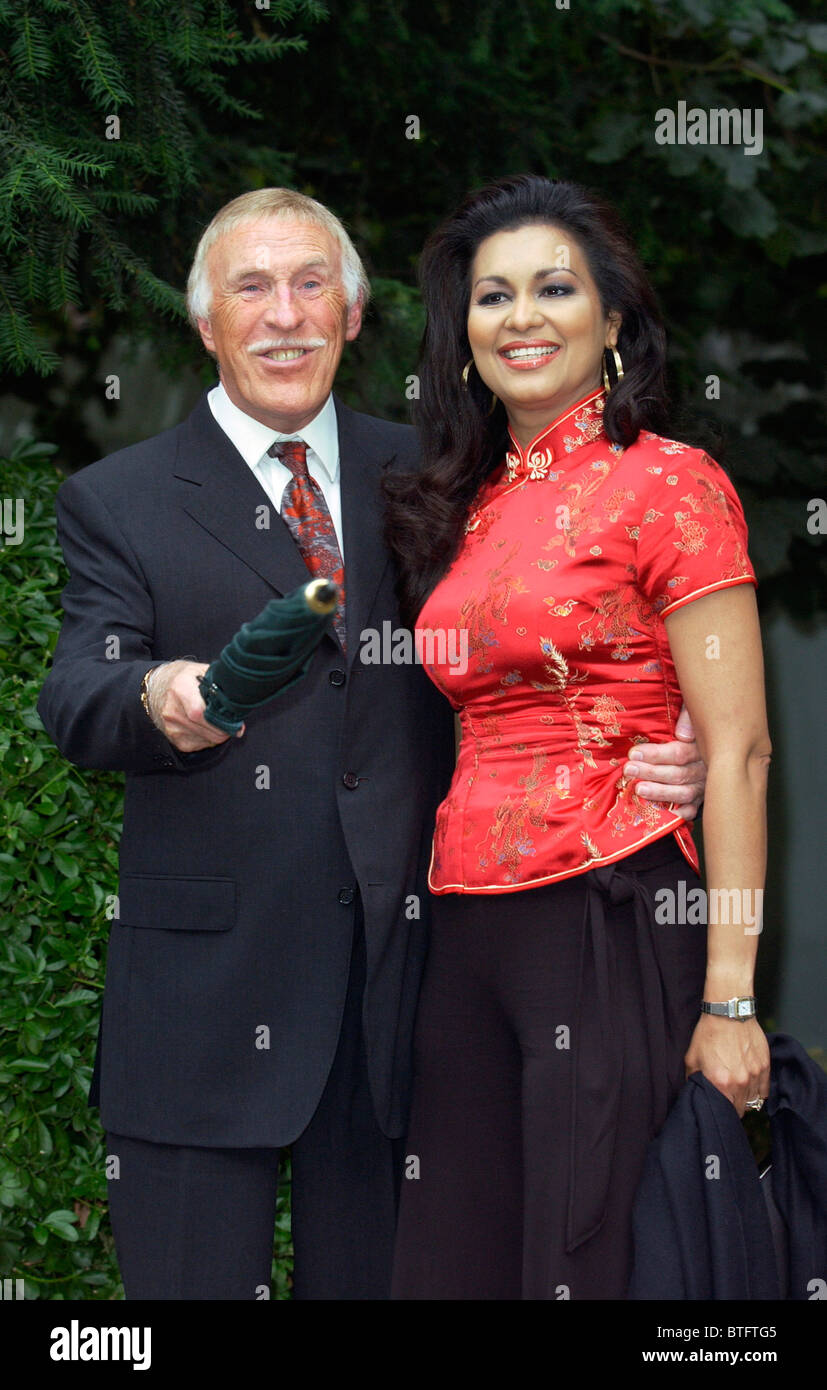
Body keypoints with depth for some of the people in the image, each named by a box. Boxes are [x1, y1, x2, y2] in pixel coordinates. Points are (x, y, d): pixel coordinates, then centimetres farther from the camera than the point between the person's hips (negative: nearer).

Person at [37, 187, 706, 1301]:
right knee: (195, 1274, 1)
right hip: (207, 982, -2)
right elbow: (74, 701, -9)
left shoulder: (419, 476, 12)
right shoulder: (119, 501, 4)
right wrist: (157, 700, -33)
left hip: (398, 963, 3)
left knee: (366, 1270, 11)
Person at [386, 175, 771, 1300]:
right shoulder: (468, 503, 16)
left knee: (595, 1258, -3)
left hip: (616, 922, -6)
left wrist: (728, 997, -15)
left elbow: (737, 750, -10)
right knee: (459, 1255, 7)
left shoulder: (669, 484, -4)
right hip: (470, 936, 6)